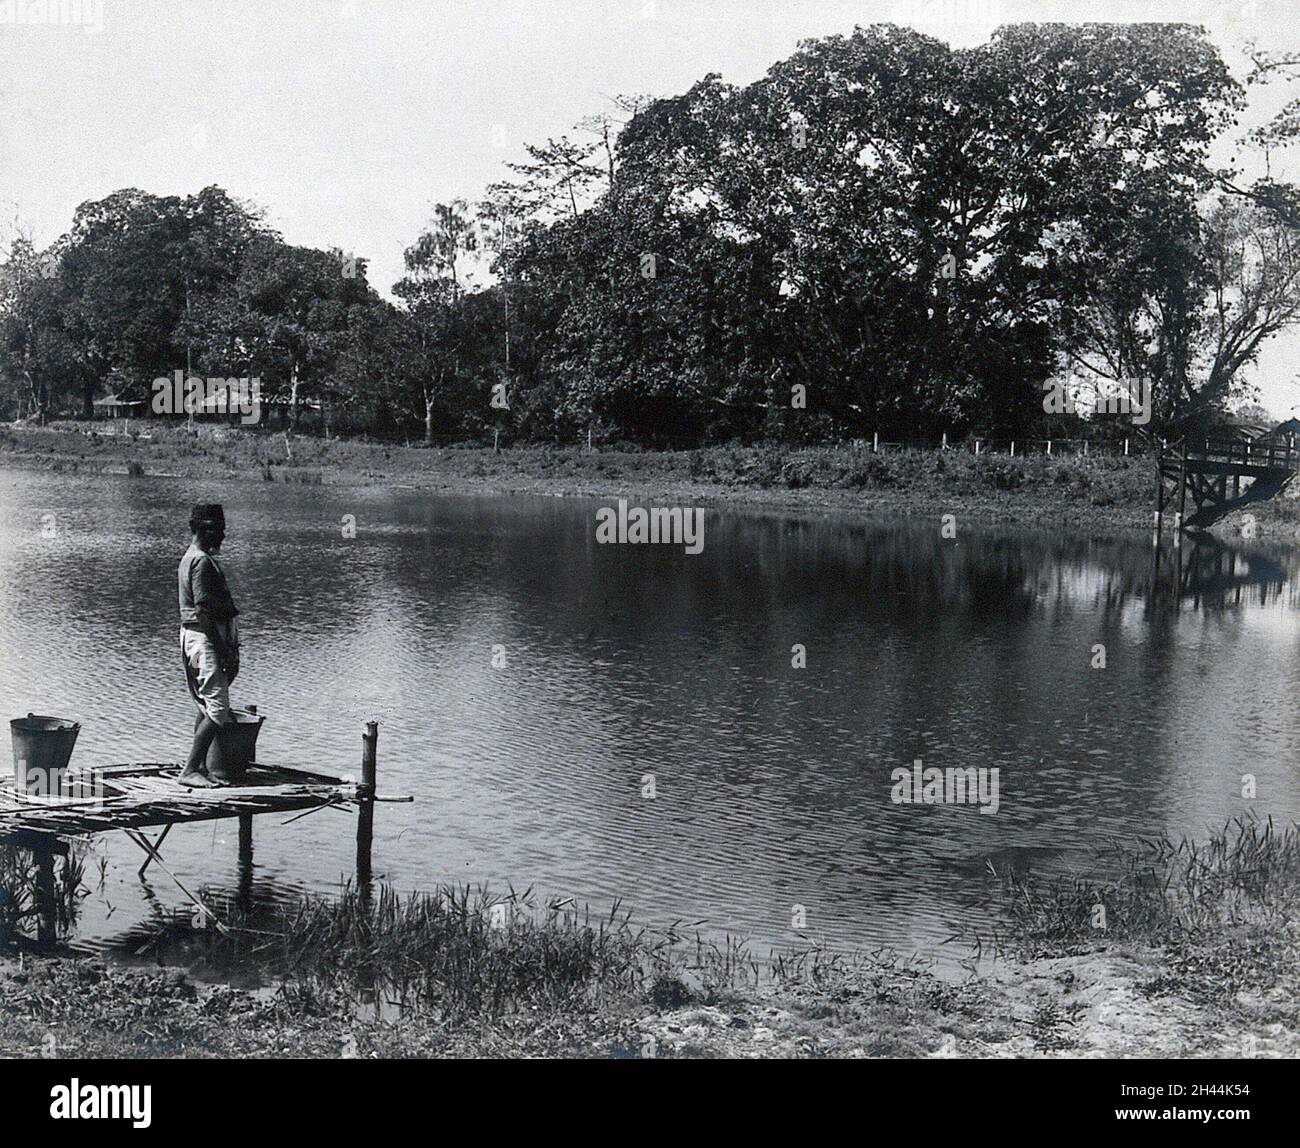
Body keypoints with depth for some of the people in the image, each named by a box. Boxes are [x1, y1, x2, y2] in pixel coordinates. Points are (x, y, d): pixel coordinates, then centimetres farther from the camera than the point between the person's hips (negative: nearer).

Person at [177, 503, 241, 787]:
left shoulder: (193, 558, 17)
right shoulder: (202, 561, -16)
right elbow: (203, 610, -21)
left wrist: (228, 650, 21)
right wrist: (223, 652, -20)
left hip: (195, 636, 11)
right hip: (206, 639, -11)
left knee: (207, 708, 13)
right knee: (217, 710, -10)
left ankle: (200, 767, 15)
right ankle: (190, 769, -10)